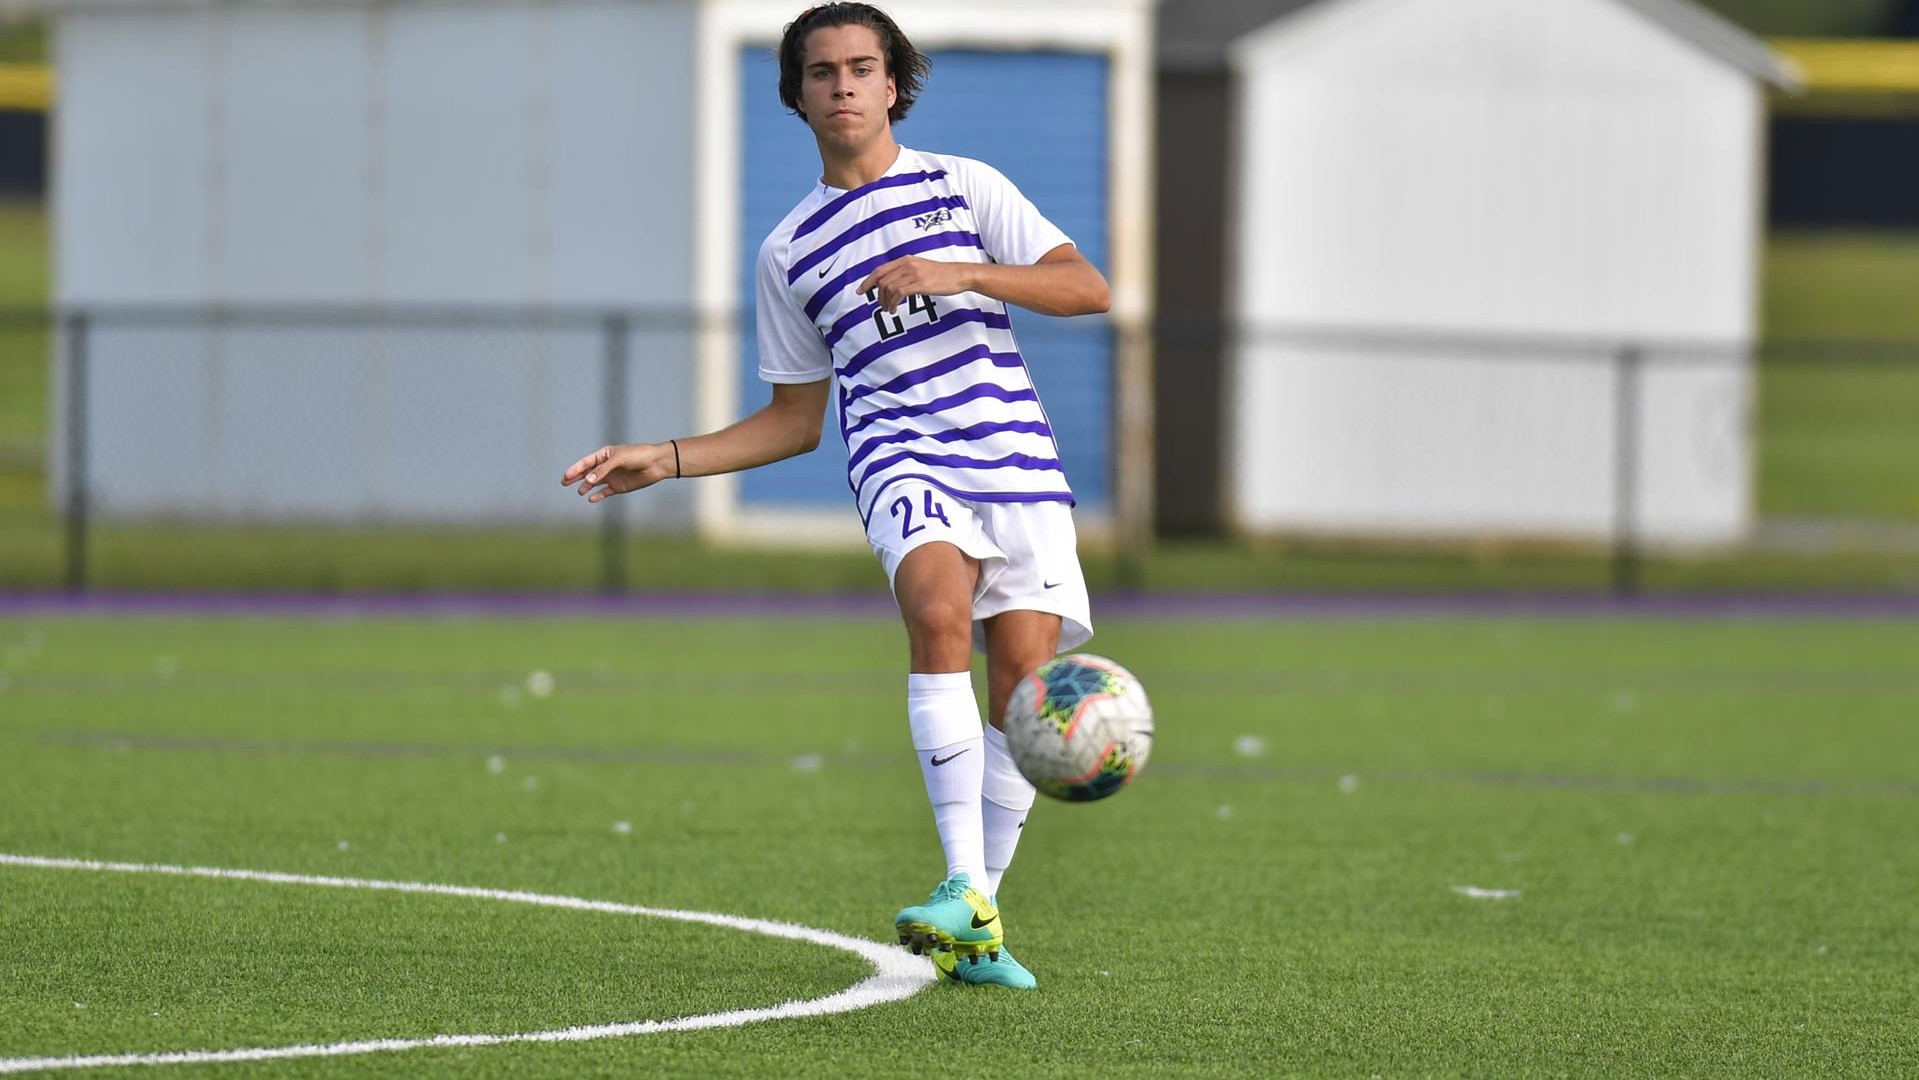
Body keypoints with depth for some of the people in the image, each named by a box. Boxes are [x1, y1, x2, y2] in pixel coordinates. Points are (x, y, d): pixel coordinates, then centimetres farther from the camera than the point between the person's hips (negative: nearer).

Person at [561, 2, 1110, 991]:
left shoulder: (967, 188, 12)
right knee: (939, 608, -31)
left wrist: (960, 274, -10)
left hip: (1015, 456, 1)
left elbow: (1086, 287, 4)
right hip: (901, 460, -1)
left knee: (1022, 677, -10)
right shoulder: (790, 252, 17)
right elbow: (795, 420, 22)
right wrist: (664, 460, 12)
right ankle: (963, 888, -37)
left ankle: (976, 926, 4)